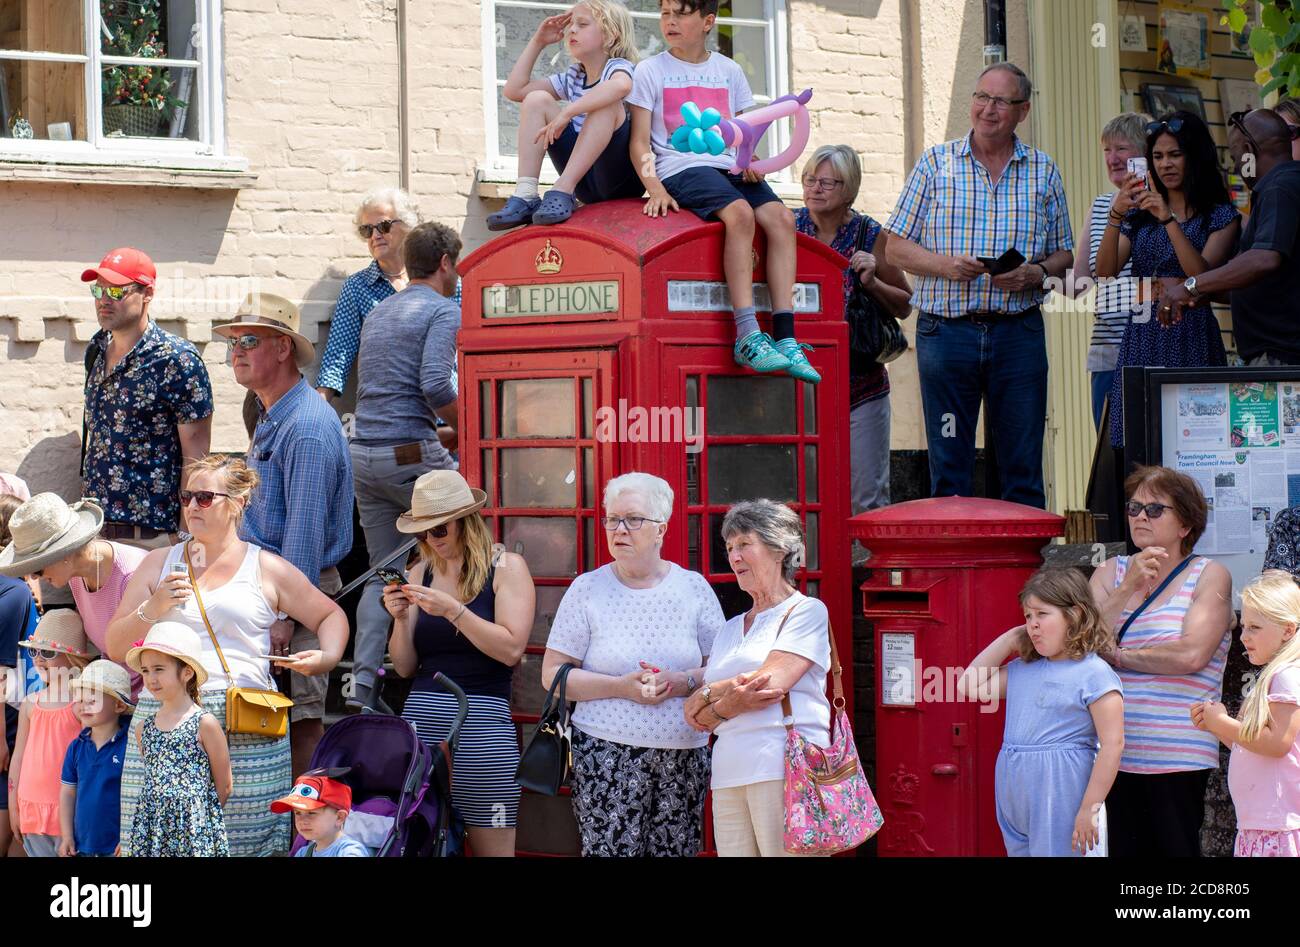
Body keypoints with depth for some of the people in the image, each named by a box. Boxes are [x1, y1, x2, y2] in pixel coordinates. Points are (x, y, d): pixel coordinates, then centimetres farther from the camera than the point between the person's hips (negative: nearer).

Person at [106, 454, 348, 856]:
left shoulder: (267, 569, 11)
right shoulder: (160, 563, 17)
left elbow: (331, 615, 18)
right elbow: (115, 647, 15)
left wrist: (327, 657, -2)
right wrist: (152, 609, -3)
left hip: (245, 729, -2)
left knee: (245, 839, -9)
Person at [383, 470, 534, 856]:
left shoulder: (506, 567, 0)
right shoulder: (421, 573, 11)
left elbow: (511, 648, -11)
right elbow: (405, 667, 12)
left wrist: (452, 610, -17)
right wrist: (400, 618, -5)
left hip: (480, 722, -4)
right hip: (420, 718, 4)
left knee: (492, 848, -3)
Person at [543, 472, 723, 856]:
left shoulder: (693, 587, 8)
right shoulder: (587, 589, 3)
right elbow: (552, 674, 1)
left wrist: (682, 683, -13)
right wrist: (621, 687, -13)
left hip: (684, 756, 2)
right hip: (607, 753, -2)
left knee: (677, 850, -3)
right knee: (612, 850, -10)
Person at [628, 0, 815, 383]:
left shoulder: (729, 71, 18)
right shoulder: (649, 72, 6)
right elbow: (640, 142, 0)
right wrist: (655, 188, -16)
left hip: (728, 167, 5)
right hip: (680, 169, -5)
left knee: (781, 217, -23)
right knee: (740, 213, -33)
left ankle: (784, 337, -27)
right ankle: (747, 337, -38)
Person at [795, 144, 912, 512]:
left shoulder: (871, 236, -2)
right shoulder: (790, 227, 2)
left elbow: (904, 306, 5)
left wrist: (871, 282, -12)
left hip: (861, 387, -2)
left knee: (866, 496, 0)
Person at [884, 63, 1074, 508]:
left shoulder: (1043, 172, 11)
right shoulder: (935, 163, 7)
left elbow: (1064, 255, 13)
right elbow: (897, 247, 6)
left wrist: (1037, 273, -8)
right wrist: (945, 265, -12)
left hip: (1019, 332, 1)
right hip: (946, 331, -1)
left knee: (1023, 470, 2)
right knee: (948, 471, 2)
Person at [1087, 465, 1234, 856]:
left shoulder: (1209, 576, 2)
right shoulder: (1110, 573, 14)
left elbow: (1192, 655, -13)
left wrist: (1117, 655, -5)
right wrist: (1128, 587, -11)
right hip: (1116, 755, 3)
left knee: (1175, 848, -3)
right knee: (1123, 848, 2)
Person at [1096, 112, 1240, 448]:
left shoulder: (1221, 216, 5)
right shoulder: (1139, 214, 16)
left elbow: (1203, 275, -10)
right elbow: (1106, 272, 3)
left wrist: (1169, 219, -16)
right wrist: (1116, 216, -10)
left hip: (1191, 341, -3)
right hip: (1140, 341, 3)